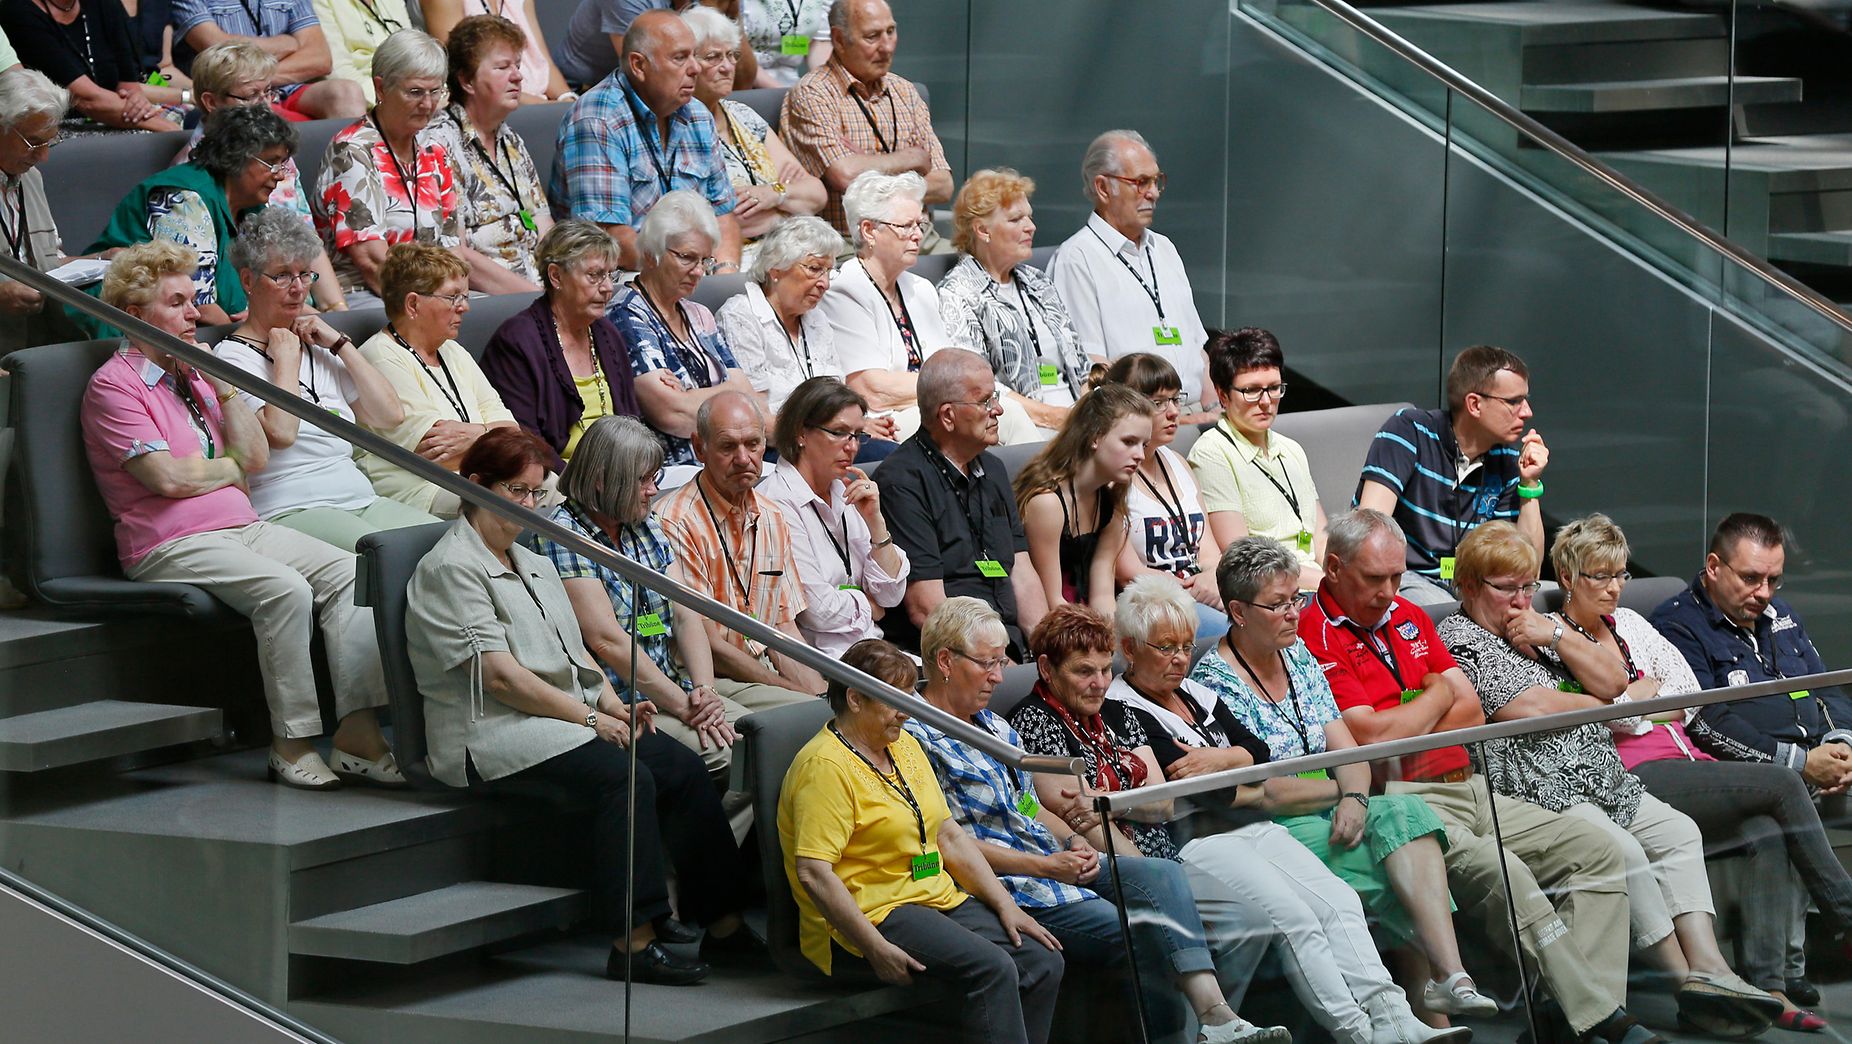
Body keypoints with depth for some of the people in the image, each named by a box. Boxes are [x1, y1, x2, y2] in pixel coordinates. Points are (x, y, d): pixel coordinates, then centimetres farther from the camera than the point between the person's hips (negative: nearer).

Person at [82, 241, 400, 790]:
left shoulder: (193, 373, 22)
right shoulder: (115, 385, -3)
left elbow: (256, 456, 13)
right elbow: (168, 478, -14)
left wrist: (222, 385, 3)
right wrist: (231, 467, 3)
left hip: (243, 528, 8)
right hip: (171, 547, -8)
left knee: (347, 573, -15)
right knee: (285, 590, -32)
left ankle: (357, 732, -24)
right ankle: (291, 744, -25)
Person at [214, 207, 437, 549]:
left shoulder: (318, 347, 22)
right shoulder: (234, 356, 0)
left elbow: (390, 416, 15)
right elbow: (280, 433, -17)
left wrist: (340, 343, 11)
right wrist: (286, 358, -4)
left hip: (362, 501, 7)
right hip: (289, 510, -7)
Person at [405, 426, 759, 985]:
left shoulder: (534, 563, 22)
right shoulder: (450, 570, -8)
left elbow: (575, 650, 21)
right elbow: (498, 675, -15)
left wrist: (614, 705, 1)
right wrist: (590, 718, -14)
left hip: (567, 716, 9)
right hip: (491, 735, -9)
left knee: (681, 765, -11)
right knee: (624, 778, -30)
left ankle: (723, 922, -11)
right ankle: (633, 943, -32)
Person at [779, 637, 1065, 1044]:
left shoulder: (905, 747, 16)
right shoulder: (826, 766, -13)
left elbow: (950, 835, 19)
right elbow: (813, 873, -21)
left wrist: (1005, 905, 7)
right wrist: (877, 949, -24)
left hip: (939, 900, 9)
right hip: (869, 916, -9)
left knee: (1044, 961, -10)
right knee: (992, 968, -29)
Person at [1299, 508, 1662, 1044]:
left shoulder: (1409, 618, 20)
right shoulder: (1315, 634, -6)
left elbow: (1472, 712, 14)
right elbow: (1368, 734, -16)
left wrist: (1402, 732, -5)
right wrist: (1436, 697, 2)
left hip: (1469, 791, 9)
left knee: (1597, 852, -4)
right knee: (1499, 869, -34)